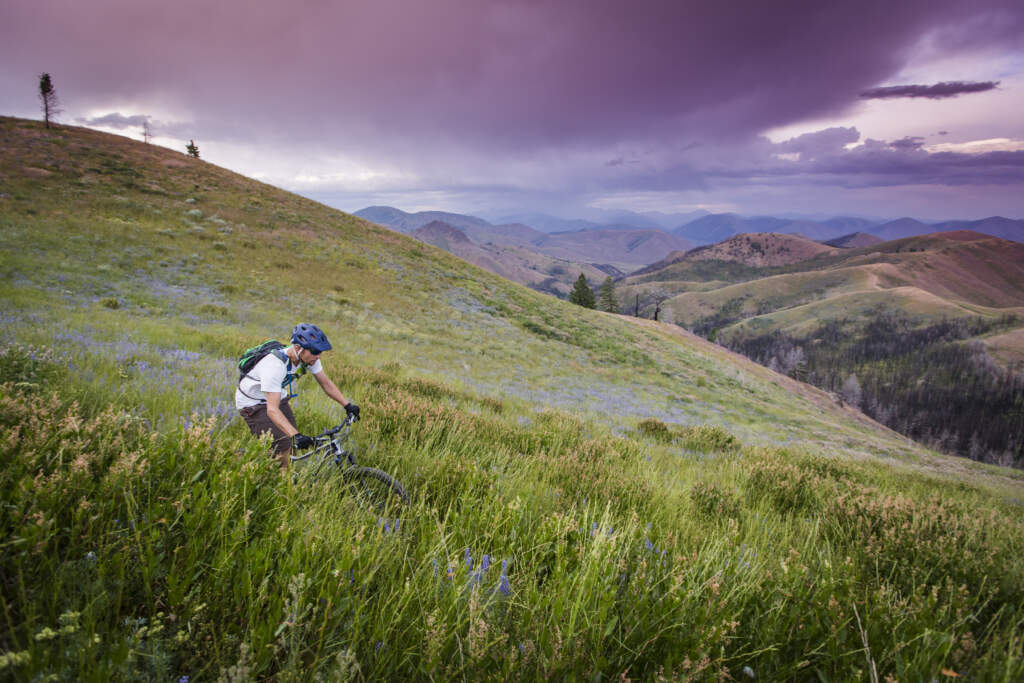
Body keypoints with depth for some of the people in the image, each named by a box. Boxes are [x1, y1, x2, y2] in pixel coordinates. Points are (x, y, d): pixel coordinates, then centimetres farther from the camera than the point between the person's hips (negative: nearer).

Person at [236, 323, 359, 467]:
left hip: (277, 397, 7)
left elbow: (326, 383, -5)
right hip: (252, 403, -7)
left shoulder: (308, 357, -18)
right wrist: (295, 435, -54)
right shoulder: (275, 365, -39)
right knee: (281, 447, -18)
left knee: (292, 445, 0)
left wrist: (347, 404, -15)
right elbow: (272, 410, -43)